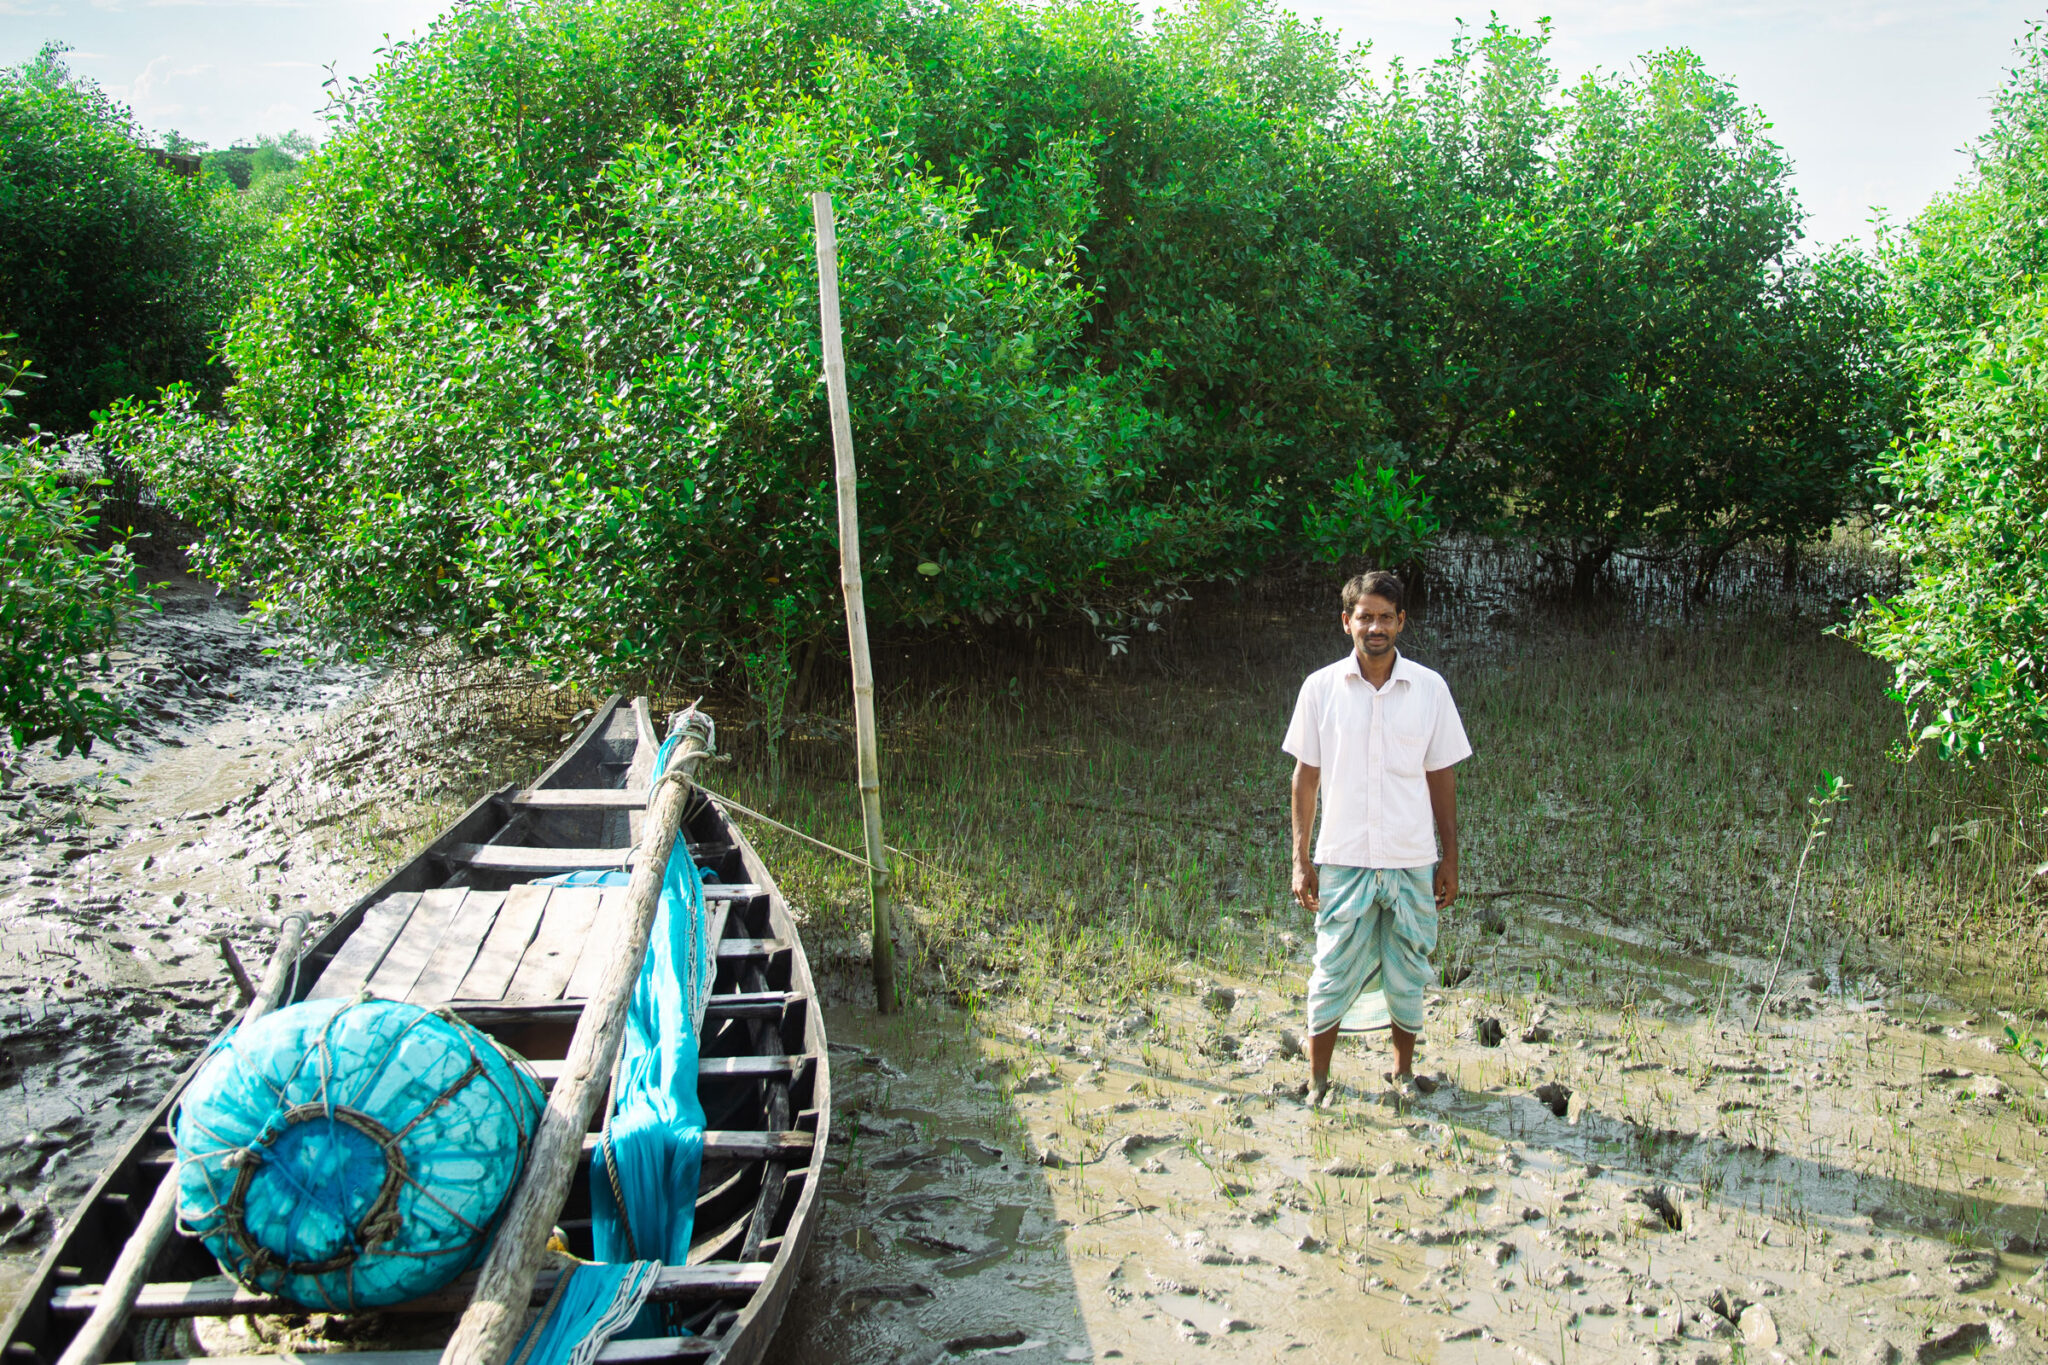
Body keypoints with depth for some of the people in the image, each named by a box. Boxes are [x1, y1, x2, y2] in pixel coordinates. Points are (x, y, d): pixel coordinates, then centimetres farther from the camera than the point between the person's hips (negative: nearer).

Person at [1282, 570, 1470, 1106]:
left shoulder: (1430, 688, -1)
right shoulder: (1320, 688, -3)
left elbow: (1441, 778, 5)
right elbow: (1306, 775, 2)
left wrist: (1450, 859, 5)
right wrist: (1300, 859, -1)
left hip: (1413, 861, 1)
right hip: (1343, 859, -1)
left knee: (1407, 974, 12)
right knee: (1334, 974, 4)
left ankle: (1403, 1069, 33)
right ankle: (1318, 1081, 20)